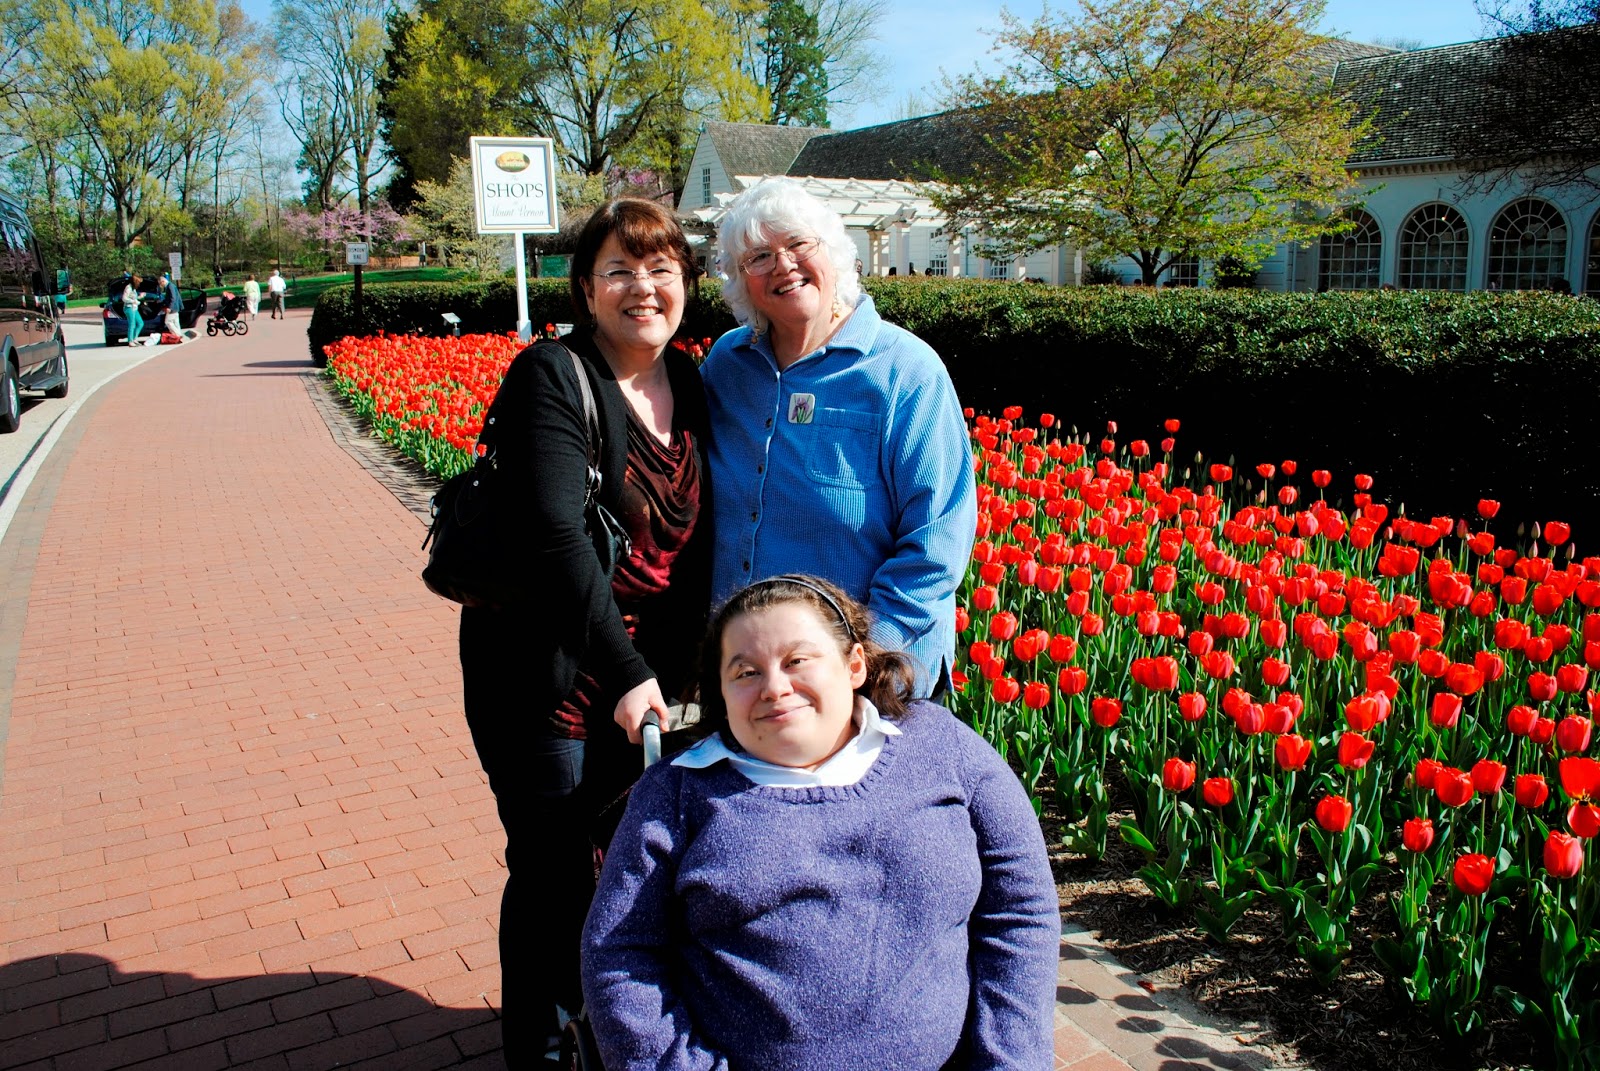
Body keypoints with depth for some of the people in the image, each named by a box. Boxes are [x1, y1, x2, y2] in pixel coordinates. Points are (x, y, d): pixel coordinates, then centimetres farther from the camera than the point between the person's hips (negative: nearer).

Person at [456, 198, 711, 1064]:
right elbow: (557, 533, -27)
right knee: (554, 873, 7)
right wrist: (627, 672, -32)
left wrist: (682, 668, 3)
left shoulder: (692, 386, 5)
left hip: (648, 677, 6)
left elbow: (699, 534, 8)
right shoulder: (551, 377, -16)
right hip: (542, 674, -6)